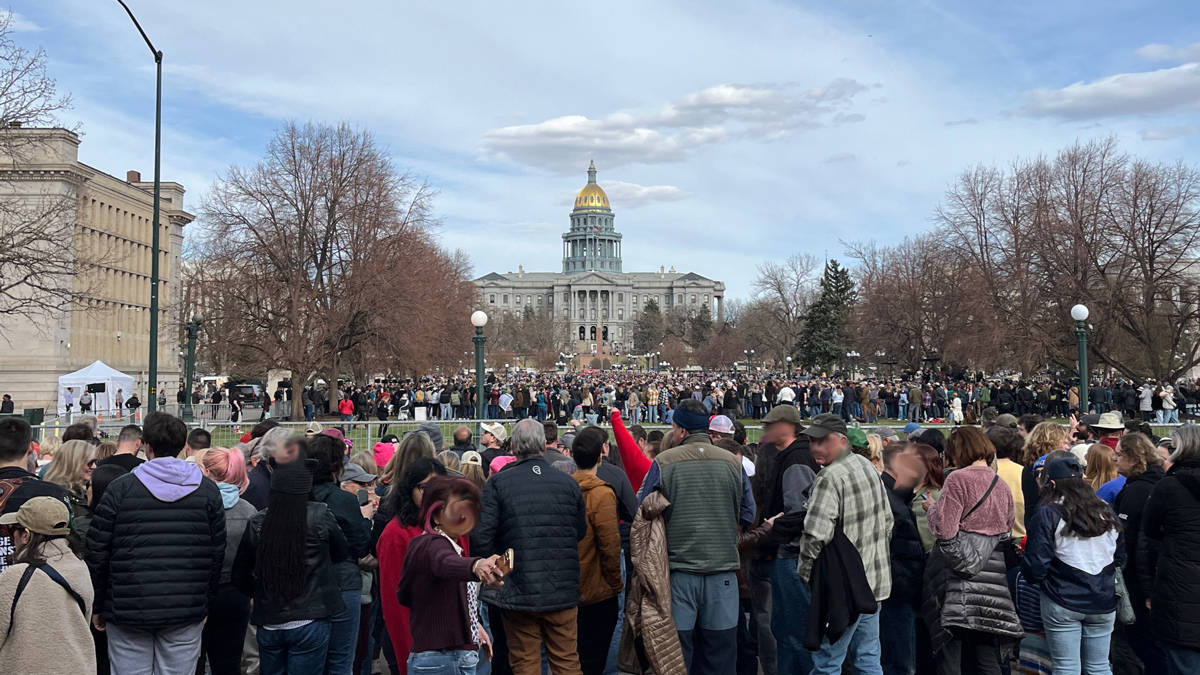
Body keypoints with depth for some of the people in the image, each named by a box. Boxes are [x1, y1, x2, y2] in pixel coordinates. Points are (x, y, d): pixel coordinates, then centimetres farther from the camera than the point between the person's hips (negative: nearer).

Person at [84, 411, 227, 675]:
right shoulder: (208, 490, 2)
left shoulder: (119, 489, -3)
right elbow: (217, 553, 6)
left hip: (127, 612, -1)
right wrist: (205, 604, 15)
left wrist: (97, 606, 10)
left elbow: (97, 553, -1)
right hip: (186, 613, 1)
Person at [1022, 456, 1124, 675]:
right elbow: (1120, 557, 15)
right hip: (1103, 602, 5)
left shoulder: (1047, 515, -11)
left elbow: (1034, 566, -13)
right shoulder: (1106, 513, 5)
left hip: (1062, 603, -4)